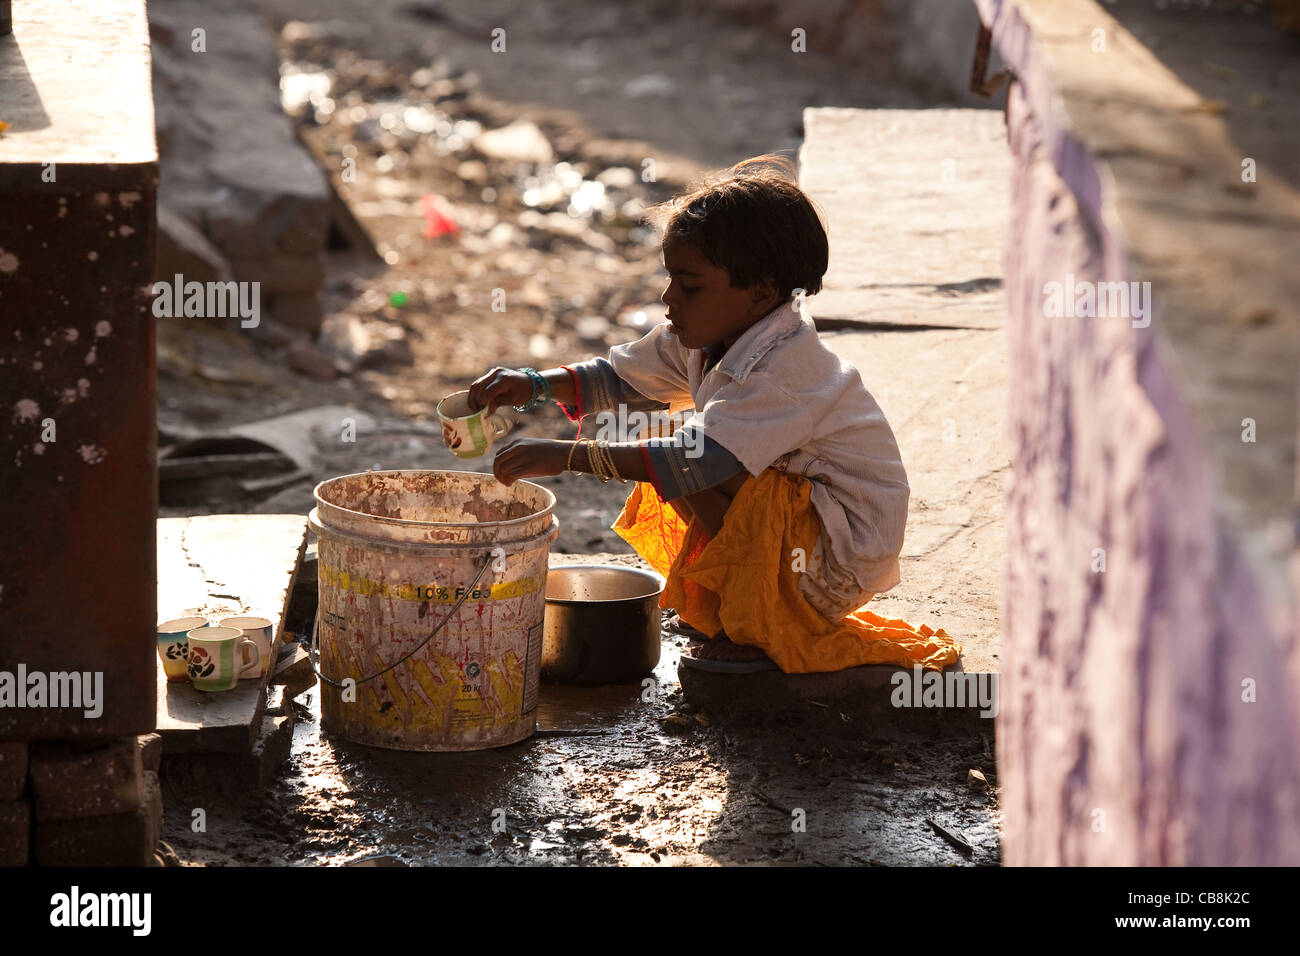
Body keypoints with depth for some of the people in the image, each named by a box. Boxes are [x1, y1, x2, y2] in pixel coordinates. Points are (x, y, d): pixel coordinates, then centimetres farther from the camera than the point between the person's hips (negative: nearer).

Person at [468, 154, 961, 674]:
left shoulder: (788, 366, -29)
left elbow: (701, 461, -38)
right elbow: (621, 378, 10)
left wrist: (568, 457, -39)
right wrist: (535, 385, -9)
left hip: (846, 555, -10)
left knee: (690, 465, -24)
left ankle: (754, 630, -9)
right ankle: (715, 609, 12)